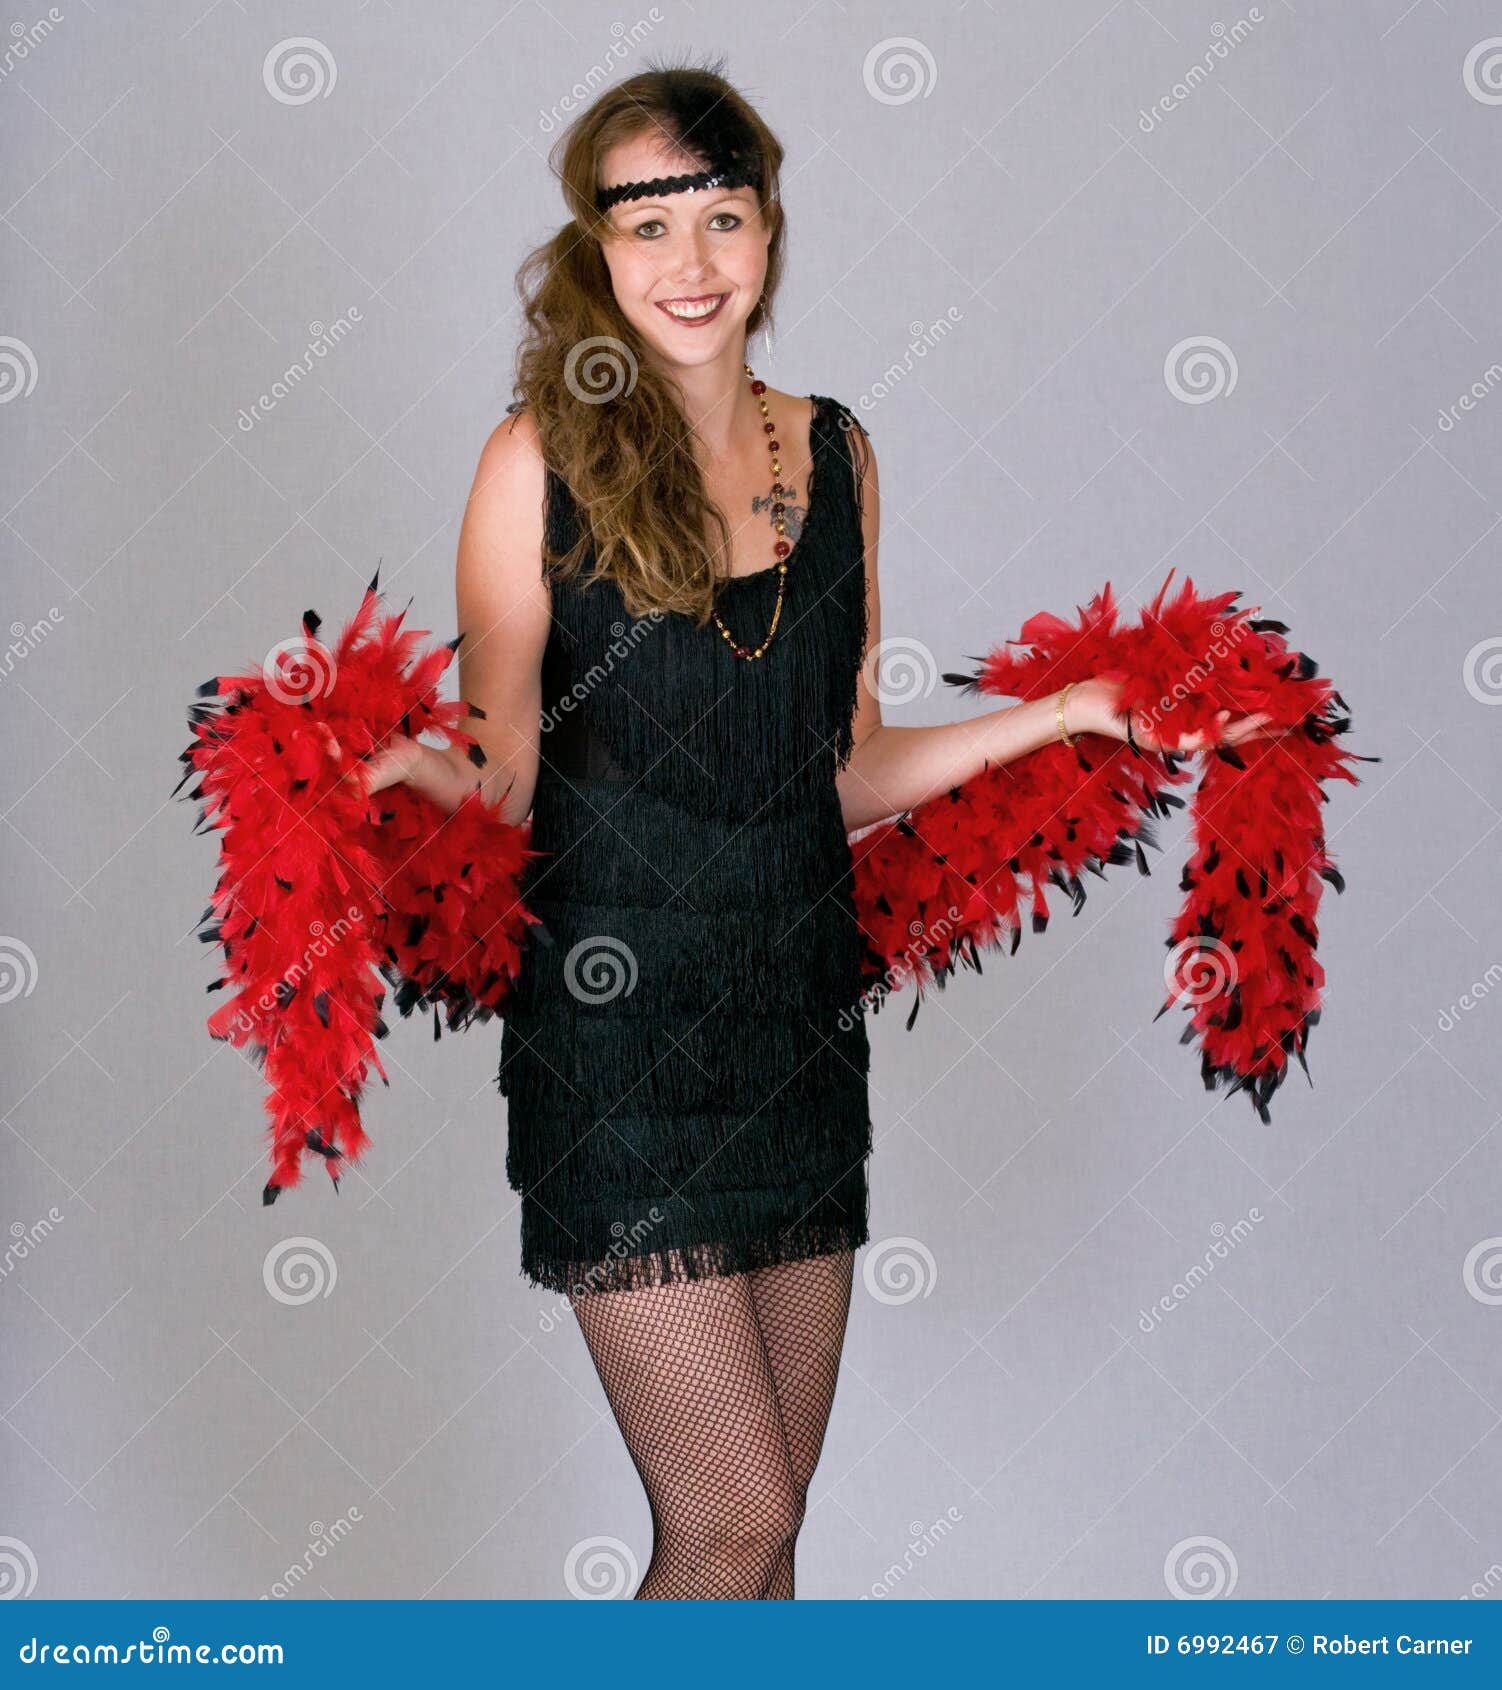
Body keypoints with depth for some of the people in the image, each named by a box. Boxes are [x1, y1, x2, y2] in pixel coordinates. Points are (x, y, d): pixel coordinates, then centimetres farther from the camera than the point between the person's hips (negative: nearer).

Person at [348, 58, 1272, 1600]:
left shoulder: (833, 452, 9)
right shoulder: (542, 460, -5)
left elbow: (843, 772, 11)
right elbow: (505, 782, -5)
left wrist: (1072, 713, 6)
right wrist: (408, 764, -26)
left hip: (798, 1008, 5)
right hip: (617, 1022, -5)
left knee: (766, 1520, 13)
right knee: (733, 1527, -4)